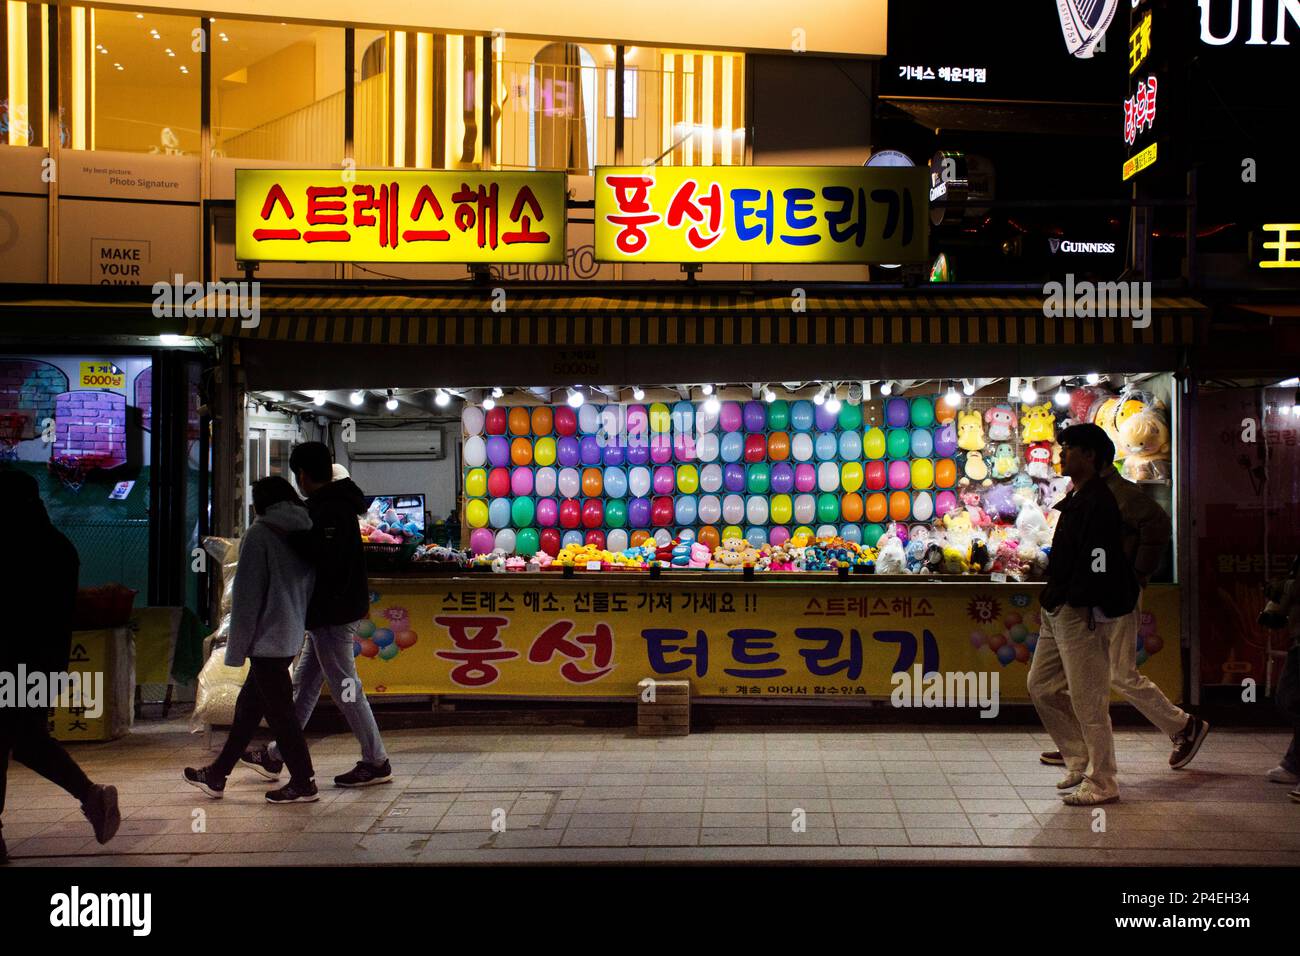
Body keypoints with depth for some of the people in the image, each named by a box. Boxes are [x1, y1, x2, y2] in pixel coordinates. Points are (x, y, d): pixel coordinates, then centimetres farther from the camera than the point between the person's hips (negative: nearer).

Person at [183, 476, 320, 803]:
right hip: (292, 636, 8)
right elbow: (309, 588, 13)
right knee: (249, 705, 16)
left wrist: (237, 647, -8)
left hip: (268, 638, -8)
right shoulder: (305, 532, 11)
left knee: (279, 711, 0)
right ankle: (217, 775, 26)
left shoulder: (260, 532, -11)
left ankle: (303, 783, 5)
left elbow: (248, 593, -13)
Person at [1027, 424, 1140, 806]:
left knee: (1088, 701, -3)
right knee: (1042, 686, 16)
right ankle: (1081, 759, 25)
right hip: (1058, 614, 11)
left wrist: (1078, 604, -22)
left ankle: (1101, 783, 8)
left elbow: (1098, 563, -22)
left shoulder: (1097, 502, -16)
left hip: (1084, 616, -11)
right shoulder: (1077, 499, 17)